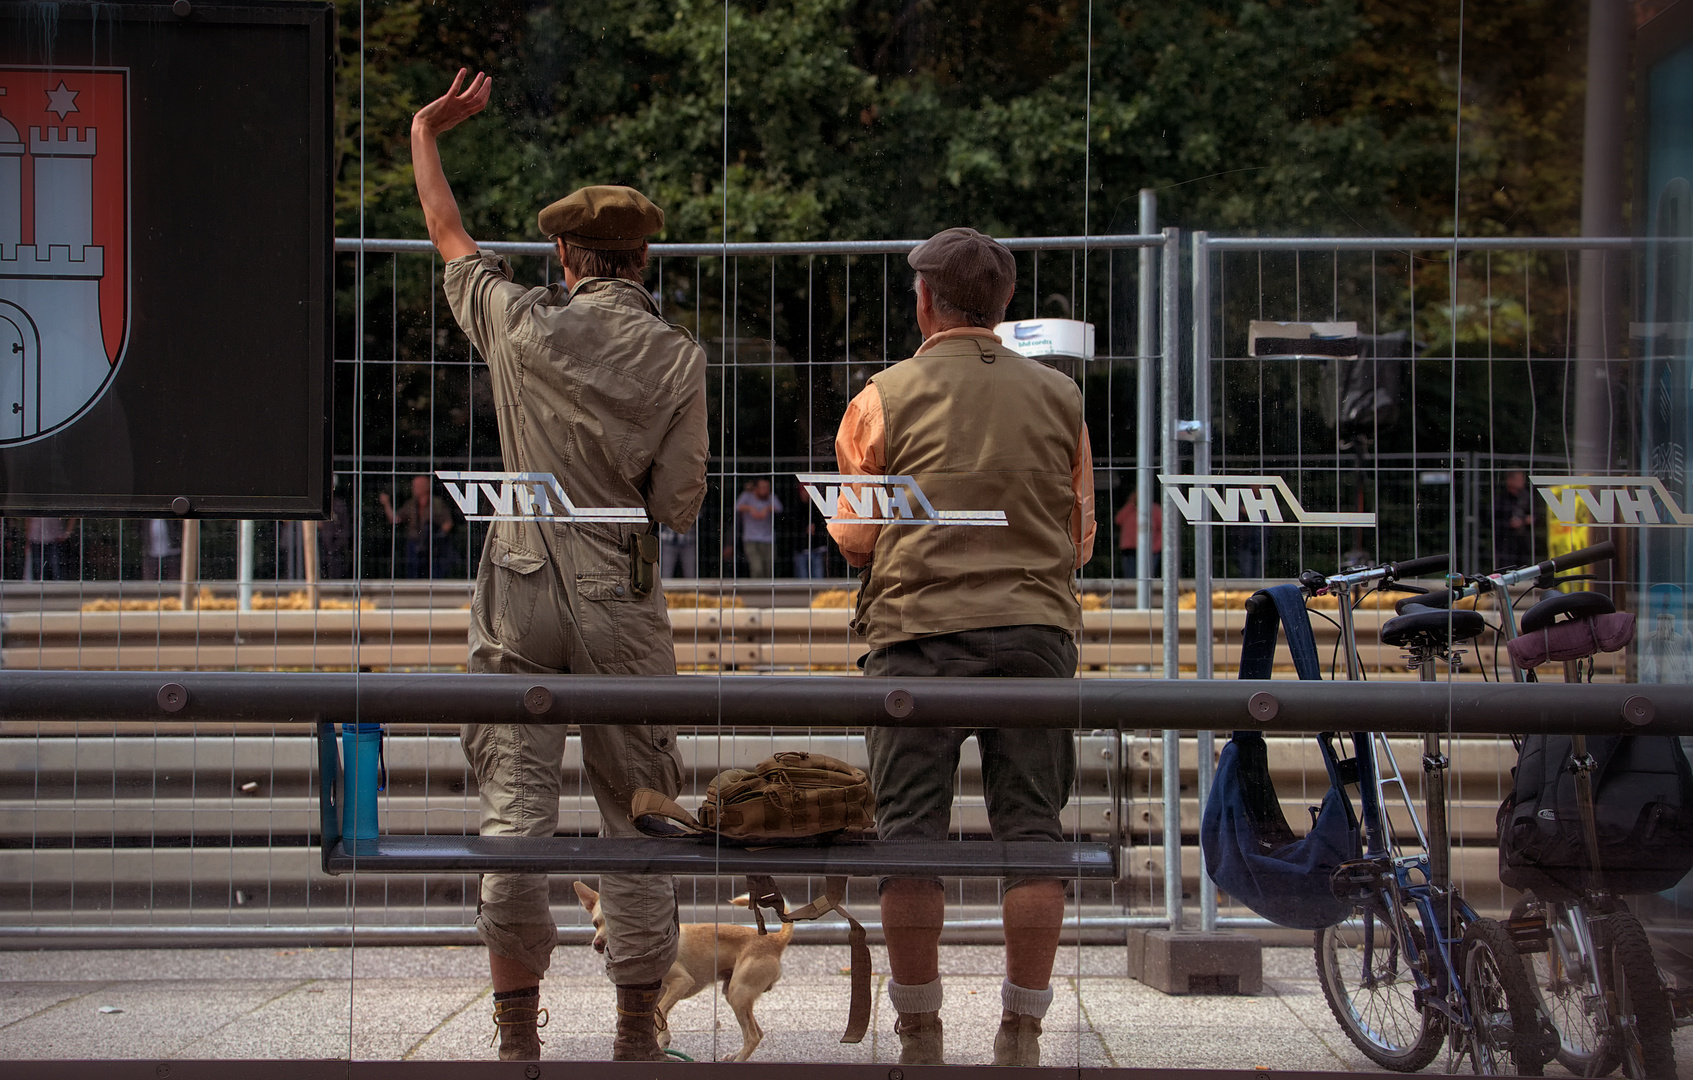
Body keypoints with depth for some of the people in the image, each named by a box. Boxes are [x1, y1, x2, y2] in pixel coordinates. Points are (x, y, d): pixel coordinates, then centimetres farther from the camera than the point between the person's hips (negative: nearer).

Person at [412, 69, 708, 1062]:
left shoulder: (524, 324, 1)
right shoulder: (678, 359, -1)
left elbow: (453, 242, 19)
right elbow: (680, 507, -3)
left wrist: (426, 138, 34)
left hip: (521, 600, 0)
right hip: (622, 607, 0)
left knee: (515, 814, 0)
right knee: (637, 824, 8)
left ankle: (519, 1040, -1)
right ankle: (638, 1036, 11)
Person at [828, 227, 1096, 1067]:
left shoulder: (886, 398, 0)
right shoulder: (1058, 397, 8)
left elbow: (854, 540, 3)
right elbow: (1080, 538, 13)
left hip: (918, 628, -2)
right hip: (1035, 627, 2)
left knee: (911, 832, 4)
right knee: (1031, 826, 5)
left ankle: (919, 1033, 6)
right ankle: (1021, 1034, 5)